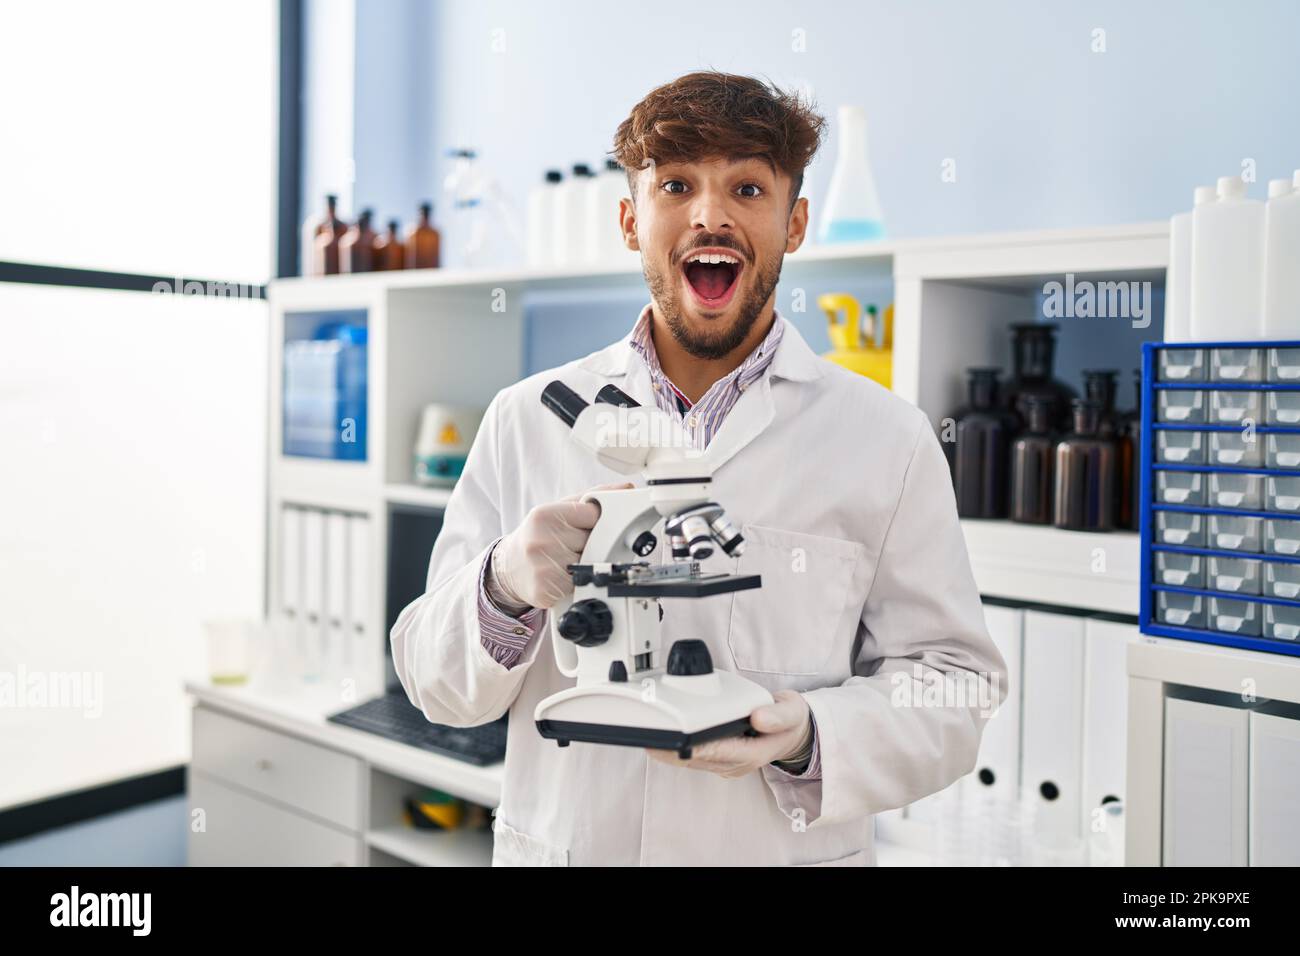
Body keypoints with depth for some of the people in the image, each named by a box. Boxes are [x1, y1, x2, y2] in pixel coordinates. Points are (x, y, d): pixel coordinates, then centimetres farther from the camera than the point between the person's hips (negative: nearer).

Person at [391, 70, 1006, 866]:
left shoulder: (889, 439, -5)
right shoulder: (528, 419, -2)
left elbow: (953, 682, -5)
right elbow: (435, 682, -1)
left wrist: (809, 737, -23)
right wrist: (505, 586, -22)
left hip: (783, 849, -1)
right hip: (556, 843, 2)